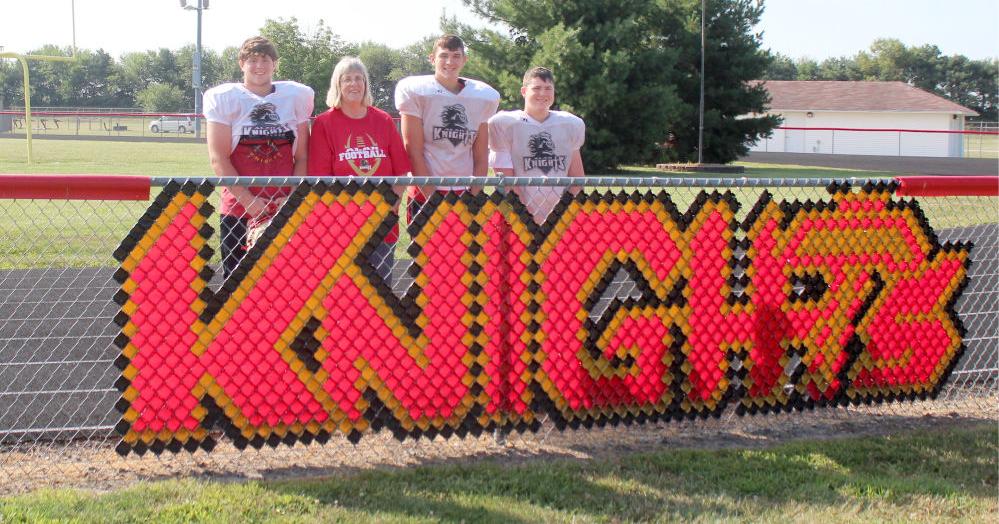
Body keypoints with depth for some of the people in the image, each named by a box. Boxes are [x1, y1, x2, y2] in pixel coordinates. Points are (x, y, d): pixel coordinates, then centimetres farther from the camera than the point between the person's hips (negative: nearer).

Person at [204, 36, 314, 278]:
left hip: (285, 211, 1)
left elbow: (302, 157, 10)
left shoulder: (296, 97, 9)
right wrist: (248, 200, -11)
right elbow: (218, 159, -3)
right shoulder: (224, 98, 3)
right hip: (238, 210, -1)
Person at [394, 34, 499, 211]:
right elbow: (414, 152, -7)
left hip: (467, 196, 3)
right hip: (426, 195, -3)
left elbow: (481, 158, 9)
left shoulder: (482, 97, 8)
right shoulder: (416, 92, -3)